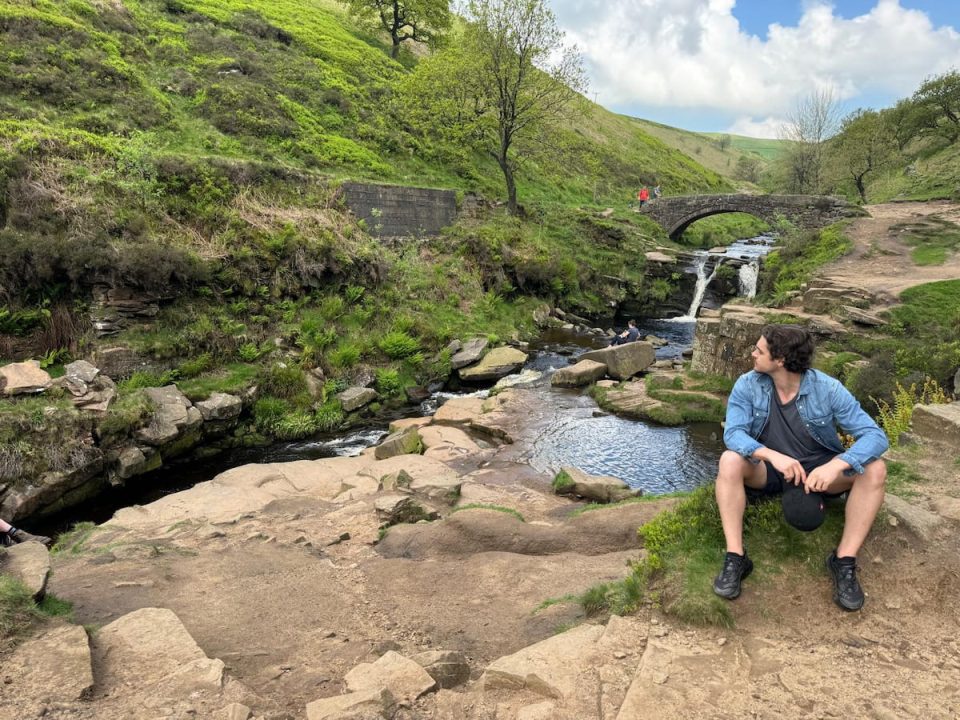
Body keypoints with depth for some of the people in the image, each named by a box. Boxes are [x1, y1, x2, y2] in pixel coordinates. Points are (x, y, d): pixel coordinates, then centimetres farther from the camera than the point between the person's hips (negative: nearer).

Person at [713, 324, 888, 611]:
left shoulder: (828, 388, -18)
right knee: (730, 461, -31)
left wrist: (836, 465, -41)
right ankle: (735, 557, -27)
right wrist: (774, 456, -43)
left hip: (819, 471, 1)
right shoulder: (747, 385, -15)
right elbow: (733, 433, -24)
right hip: (767, 469, 0)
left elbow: (875, 436, -22)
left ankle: (844, 561, -18)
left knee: (874, 470, -24)